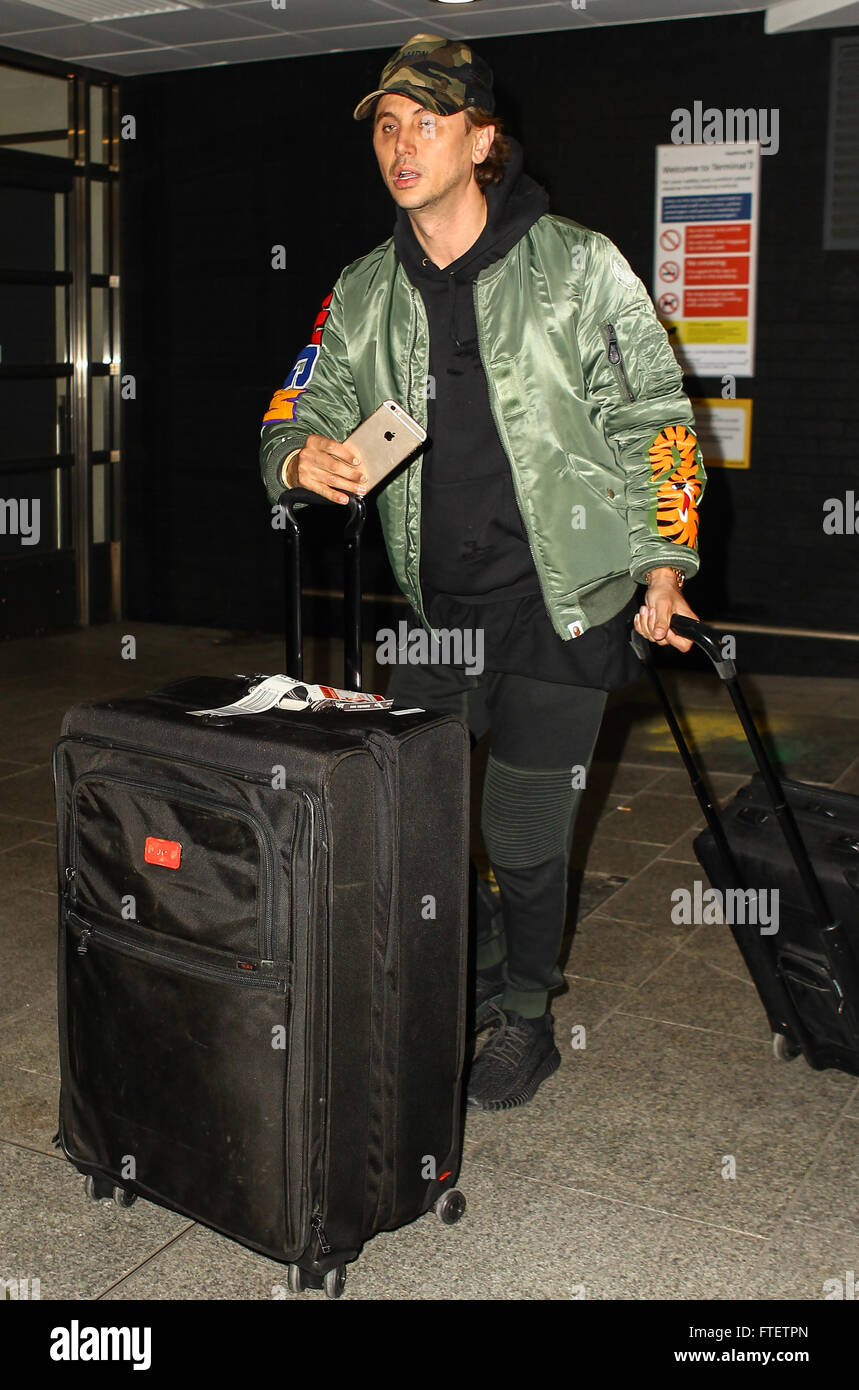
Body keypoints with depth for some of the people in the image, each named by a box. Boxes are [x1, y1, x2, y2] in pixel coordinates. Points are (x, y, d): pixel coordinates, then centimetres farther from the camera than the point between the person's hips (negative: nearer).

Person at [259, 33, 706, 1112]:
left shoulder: (576, 266, -3)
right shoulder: (364, 296, 7)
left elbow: (652, 419, 0)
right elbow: (296, 414, 10)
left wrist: (663, 561, -7)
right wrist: (302, 458, -15)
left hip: (564, 601, -4)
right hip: (438, 604, 4)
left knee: (524, 830, 0)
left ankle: (524, 1019, 26)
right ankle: (475, 959, 35)